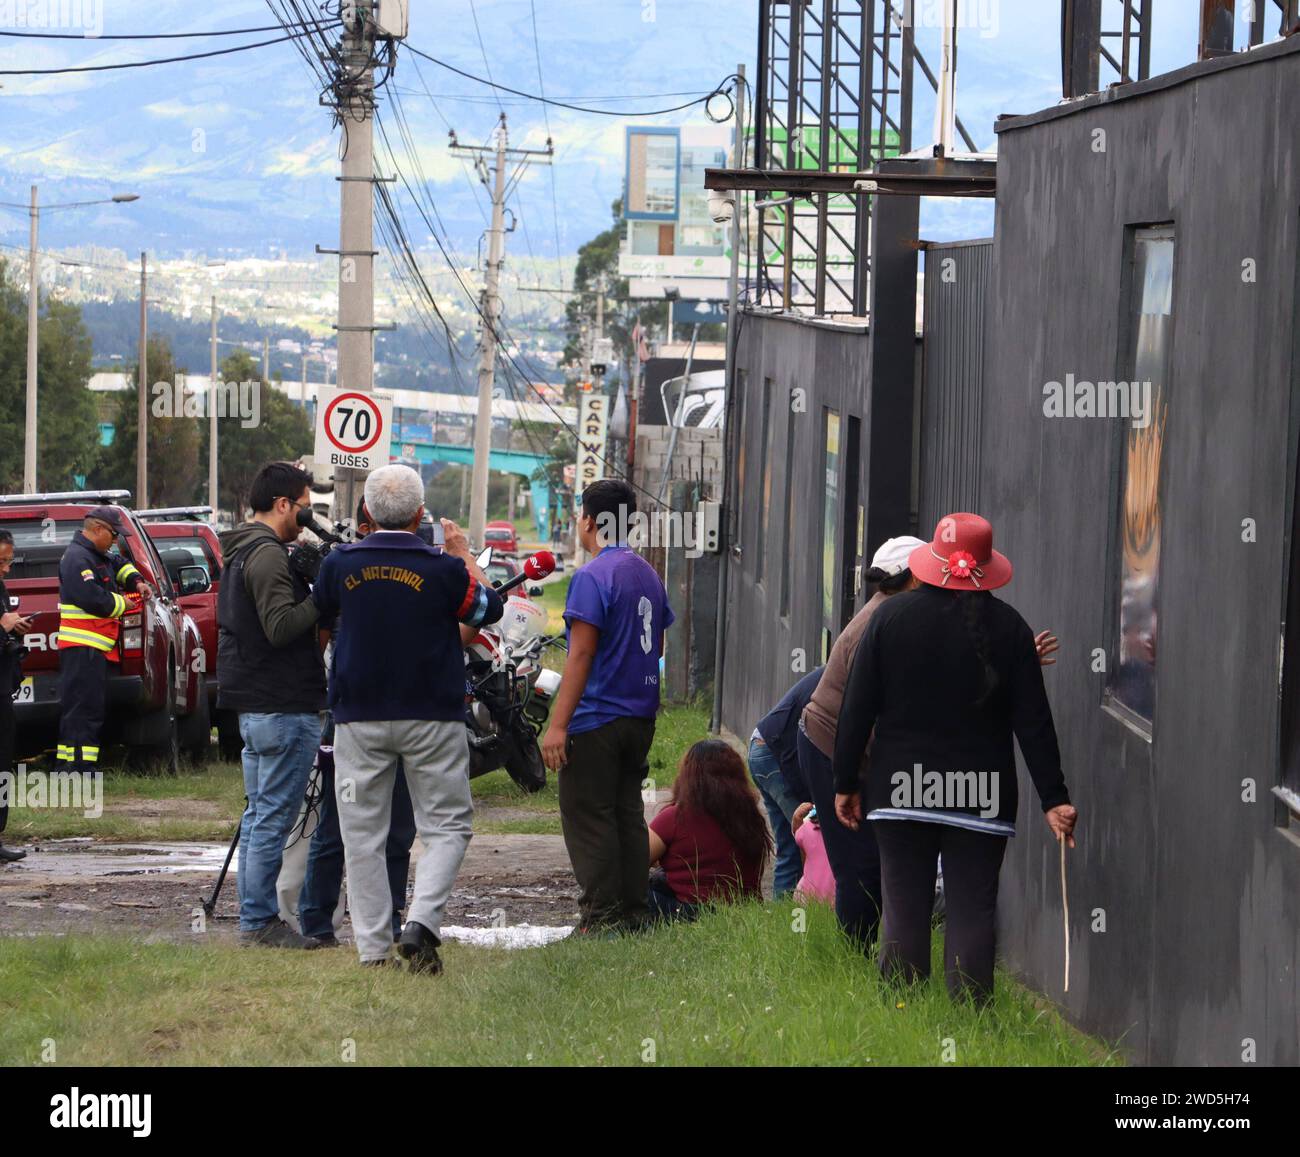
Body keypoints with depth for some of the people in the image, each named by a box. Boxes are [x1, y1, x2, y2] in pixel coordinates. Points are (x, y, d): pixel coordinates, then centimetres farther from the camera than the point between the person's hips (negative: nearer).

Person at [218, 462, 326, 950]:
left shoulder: (239, 552, 17)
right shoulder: (268, 556, -15)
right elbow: (280, 626, -24)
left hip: (253, 704, 11)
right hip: (283, 707, -11)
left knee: (260, 815, 14)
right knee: (274, 818, -7)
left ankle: (255, 916, 18)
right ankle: (259, 922, -6)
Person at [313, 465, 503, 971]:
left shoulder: (341, 564, -3)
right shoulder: (443, 568, -10)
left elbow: (320, 616, 17)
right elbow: (488, 609, 8)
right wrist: (463, 554, 20)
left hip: (359, 719, 2)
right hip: (433, 719, -2)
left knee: (363, 835, 7)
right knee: (446, 827, 7)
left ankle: (372, 945, 4)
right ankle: (421, 921, -13)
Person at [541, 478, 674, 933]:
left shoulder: (592, 577, -14)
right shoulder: (648, 575, 13)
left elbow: (581, 654, -19)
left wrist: (558, 725, -19)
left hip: (596, 718, -8)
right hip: (640, 717, 8)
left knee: (588, 818, -4)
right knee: (627, 813, 14)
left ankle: (603, 915, -6)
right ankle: (634, 910, 15)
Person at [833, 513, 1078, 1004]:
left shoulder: (890, 617, 0)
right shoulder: (1008, 626, -1)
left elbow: (857, 709, 1)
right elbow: (1033, 720, -2)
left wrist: (846, 783, 9)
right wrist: (1053, 797, 1)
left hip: (901, 792, 0)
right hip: (981, 796, 0)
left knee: (904, 914, 4)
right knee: (972, 914, 1)